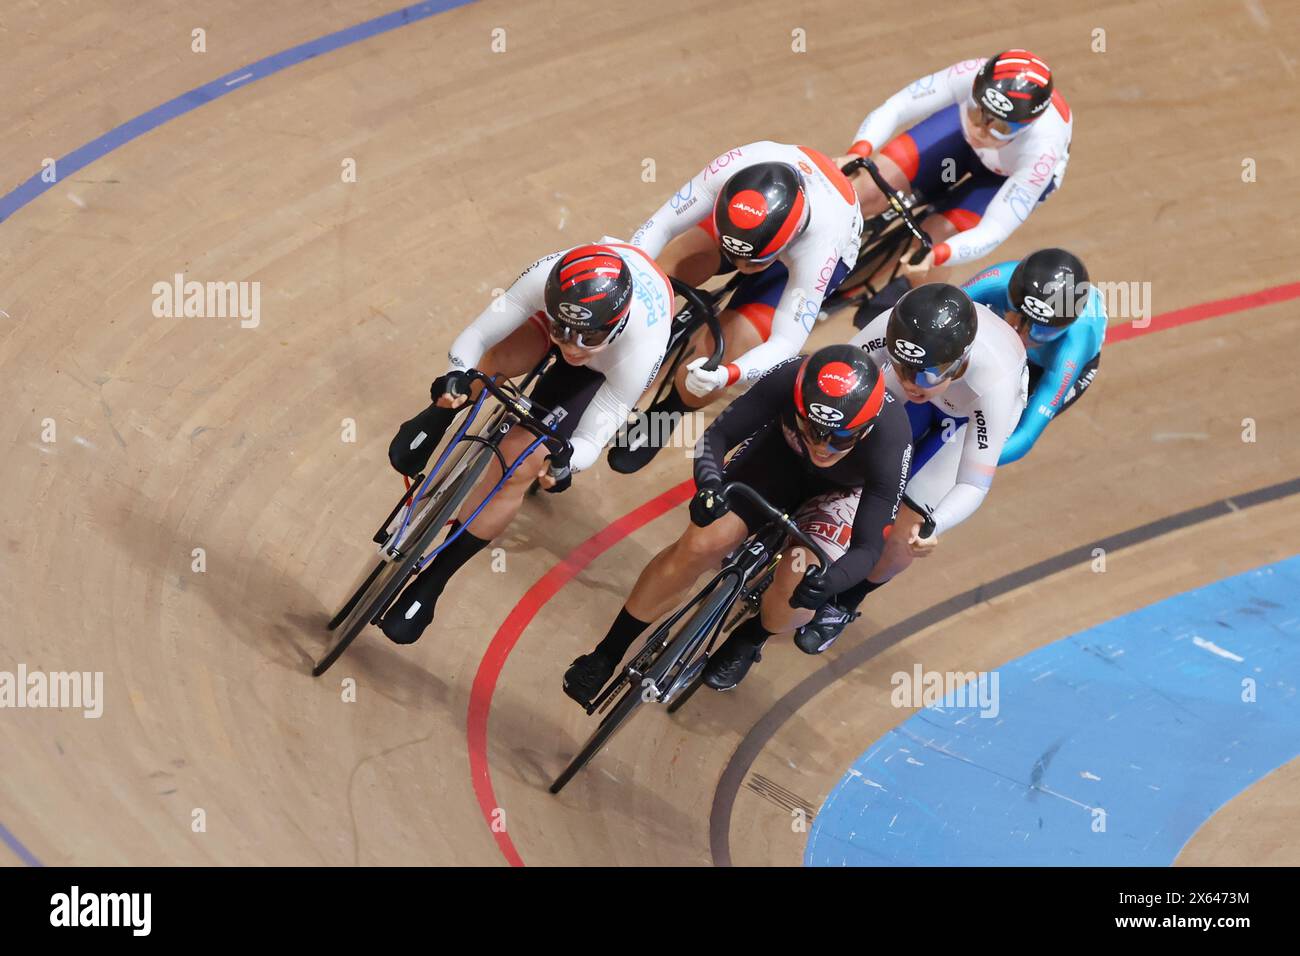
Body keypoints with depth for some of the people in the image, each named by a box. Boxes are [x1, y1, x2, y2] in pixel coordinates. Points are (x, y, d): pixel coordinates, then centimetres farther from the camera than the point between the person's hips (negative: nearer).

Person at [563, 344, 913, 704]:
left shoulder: (890, 443, -40)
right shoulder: (789, 380, -38)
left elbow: (868, 547, -34)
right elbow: (717, 435, -28)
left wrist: (829, 581, -56)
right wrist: (708, 483, -50)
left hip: (839, 489, -1)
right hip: (780, 455, 1)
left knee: (800, 580, -27)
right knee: (700, 544, -16)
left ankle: (749, 641, 11)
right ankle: (607, 655, 5)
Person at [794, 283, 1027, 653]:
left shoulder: (994, 384, -46)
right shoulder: (893, 329, -42)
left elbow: (973, 485, -40)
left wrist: (932, 527, -59)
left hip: (972, 416, -3)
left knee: (901, 539, -5)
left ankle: (843, 604, 25)